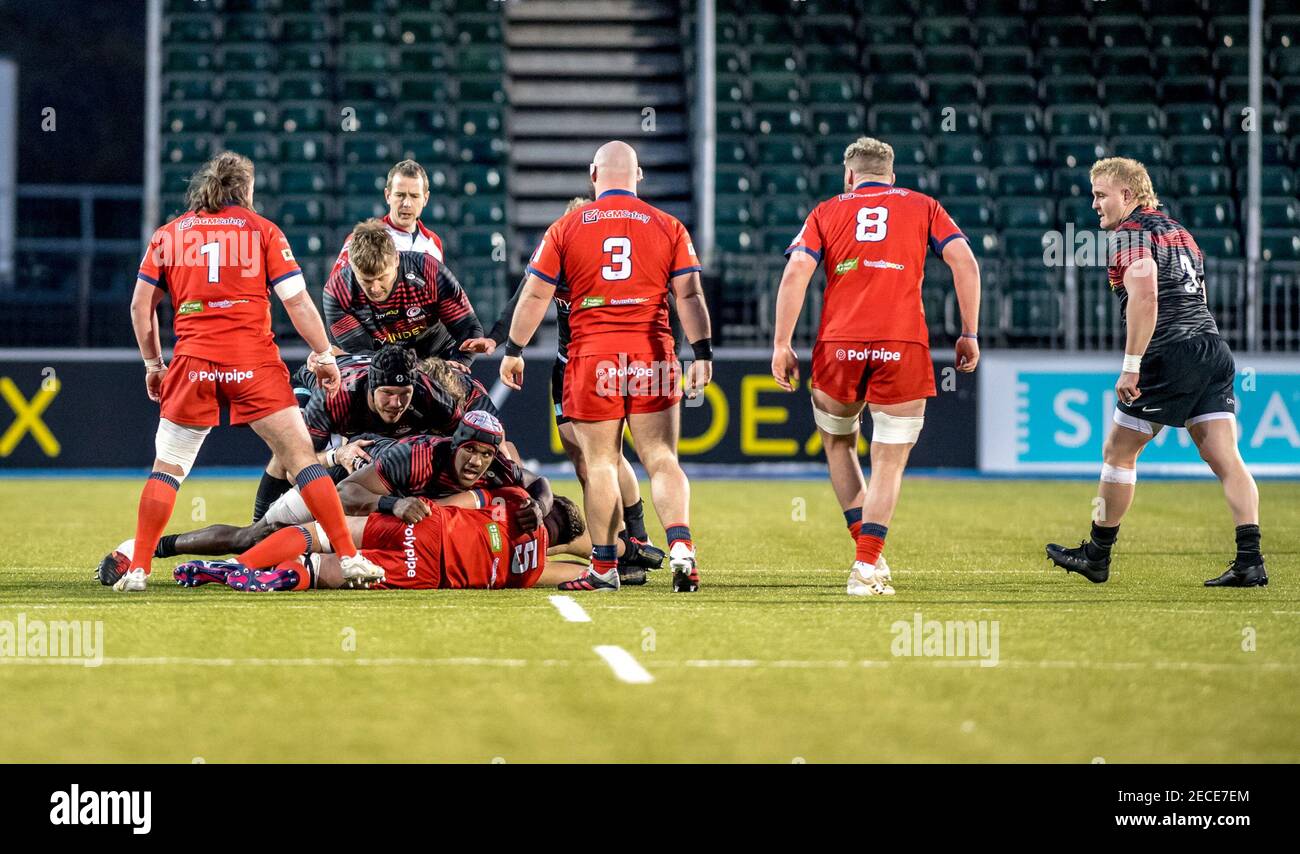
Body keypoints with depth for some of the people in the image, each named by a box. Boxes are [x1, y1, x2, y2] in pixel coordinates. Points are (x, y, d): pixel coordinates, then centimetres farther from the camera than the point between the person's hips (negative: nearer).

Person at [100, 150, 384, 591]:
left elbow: (141, 304, 12)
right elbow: (297, 300, 0)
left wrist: (153, 363, 20)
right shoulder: (262, 229, 7)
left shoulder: (169, 233, 13)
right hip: (254, 362, -2)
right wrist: (324, 356, 6)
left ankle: (136, 568, 7)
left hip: (192, 361, 2)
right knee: (301, 456, 0)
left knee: (167, 467, 11)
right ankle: (349, 556, -5)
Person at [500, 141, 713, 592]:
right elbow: (689, 296, 2)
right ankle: (680, 546, -17)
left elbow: (535, 295, 5)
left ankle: (604, 567, 7)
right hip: (652, 353, 1)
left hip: (592, 355, -1)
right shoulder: (668, 227, 7)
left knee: (600, 463, 5)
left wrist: (513, 350, 13)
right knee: (662, 459, 3)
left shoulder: (567, 228, 5)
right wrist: (702, 353, 2)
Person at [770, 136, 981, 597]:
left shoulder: (827, 211, 14)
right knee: (889, 463, 4)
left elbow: (795, 273, 1)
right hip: (903, 346, -1)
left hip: (838, 346, 1)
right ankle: (867, 567, -5)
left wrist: (782, 345, 2)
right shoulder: (923, 207, 15)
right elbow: (965, 263, 3)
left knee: (838, 442, 22)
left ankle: (866, 549, 15)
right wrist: (970, 334, 6)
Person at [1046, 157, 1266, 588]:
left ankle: (1097, 555, 17)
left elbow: (1144, 296, -20)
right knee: (1226, 459, -1)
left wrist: (1130, 367, -21)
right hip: (1214, 350, 8)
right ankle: (1250, 561, -12)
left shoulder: (1129, 233, -5)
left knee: (1118, 452, 7)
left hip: (1169, 356, -8)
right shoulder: (1177, 229, 24)